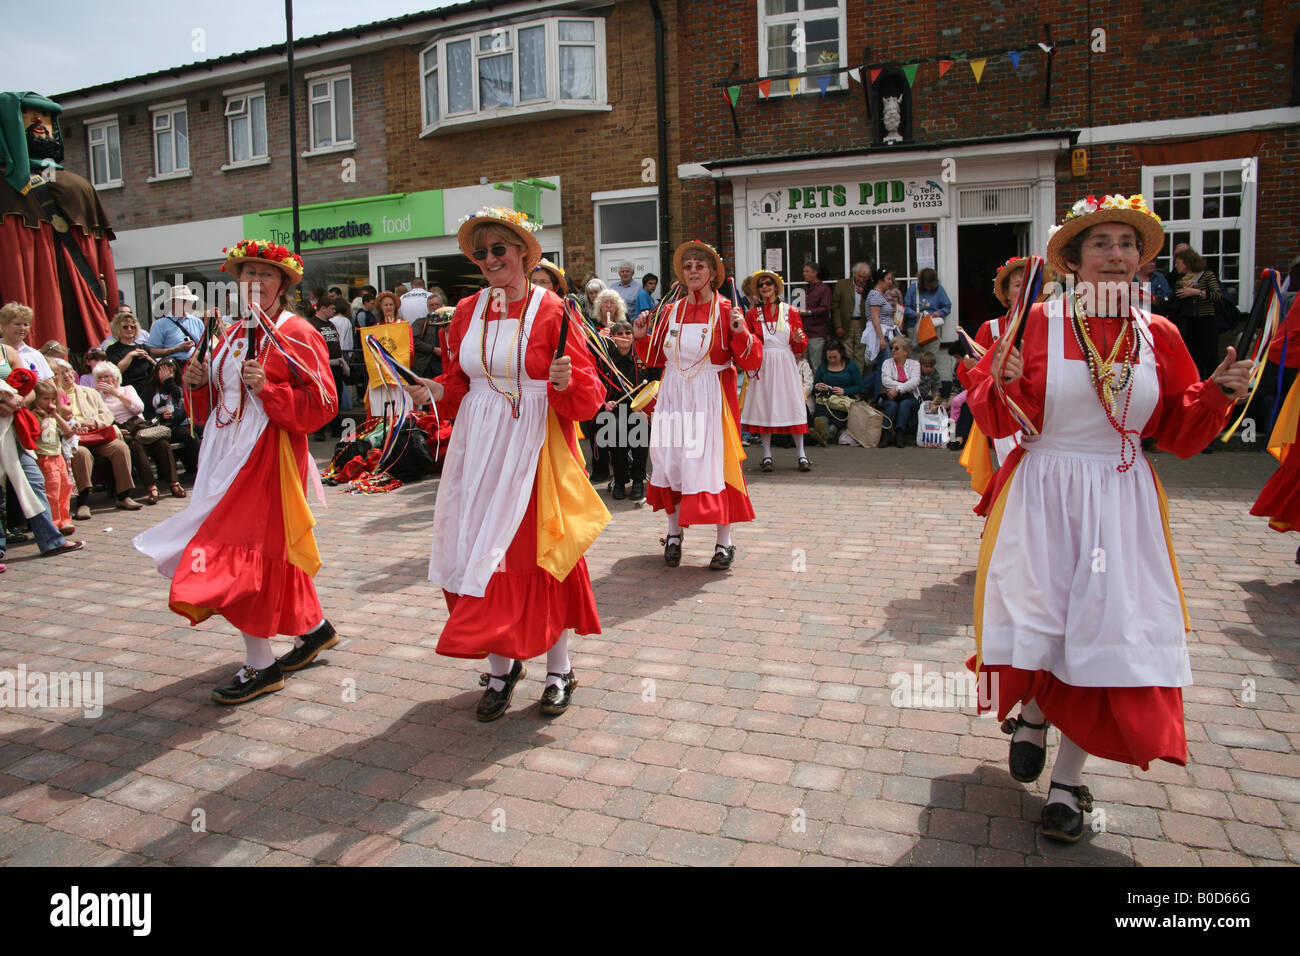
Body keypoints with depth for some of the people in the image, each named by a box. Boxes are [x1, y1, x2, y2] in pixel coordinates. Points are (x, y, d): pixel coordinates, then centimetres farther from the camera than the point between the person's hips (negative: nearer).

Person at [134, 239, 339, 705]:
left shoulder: (296, 334, -7)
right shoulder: (230, 336, 16)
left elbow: (321, 404, -14)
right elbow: (216, 400, 23)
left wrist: (268, 388, -24)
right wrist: (197, 383, 4)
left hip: (268, 454, -8)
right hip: (226, 452, 8)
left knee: (246, 552, -8)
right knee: (268, 550, 12)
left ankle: (261, 666, 3)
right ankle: (314, 627, 30)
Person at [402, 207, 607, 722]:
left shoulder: (551, 311, -6)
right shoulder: (467, 311, 9)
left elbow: (590, 393, -7)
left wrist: (568, 381, -27)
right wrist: (436, 392, -2)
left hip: (535, 447, -4)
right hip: (478, 446, 5)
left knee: (537, 556, 0)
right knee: (478, 554, 5)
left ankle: (559, 669, 18)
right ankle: (500, 666, 23)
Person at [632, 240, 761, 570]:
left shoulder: (726, 311, -2)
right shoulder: (671, 312, 10)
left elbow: (751, 362, -6)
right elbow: (656, 359, 17)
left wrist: (741, 333, -22)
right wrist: (642, 337, 2)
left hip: (711, 398, -4)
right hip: (673, 397, 4)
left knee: (713, 463, -5)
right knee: (670, 461, 6)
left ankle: (724, 542, 7)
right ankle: (674, 533, 23)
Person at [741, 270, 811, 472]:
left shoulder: (790, 311, 7)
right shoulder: (753, 314, 9)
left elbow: (800, 346, 8)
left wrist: (798, 339, -13)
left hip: (786, 362, -1)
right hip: (762, 363, 1)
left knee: (792, 404, -3)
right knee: (763, 405, 0)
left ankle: (801, 455, 3)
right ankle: (767, 455, 8)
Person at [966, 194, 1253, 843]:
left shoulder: (1157, 335, 6)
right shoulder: (1038, 322, -4)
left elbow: (1179, 433, 11)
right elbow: (999, 421, -5)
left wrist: (1219, 392, -6)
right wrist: (1002, 383, -25)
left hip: (1122, 502, 3)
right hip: (1042, 496, -2)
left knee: (1104, 631, 1)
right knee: (1037, 623, -4)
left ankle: (1067, 779, 20)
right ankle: (1032, 714, 33)